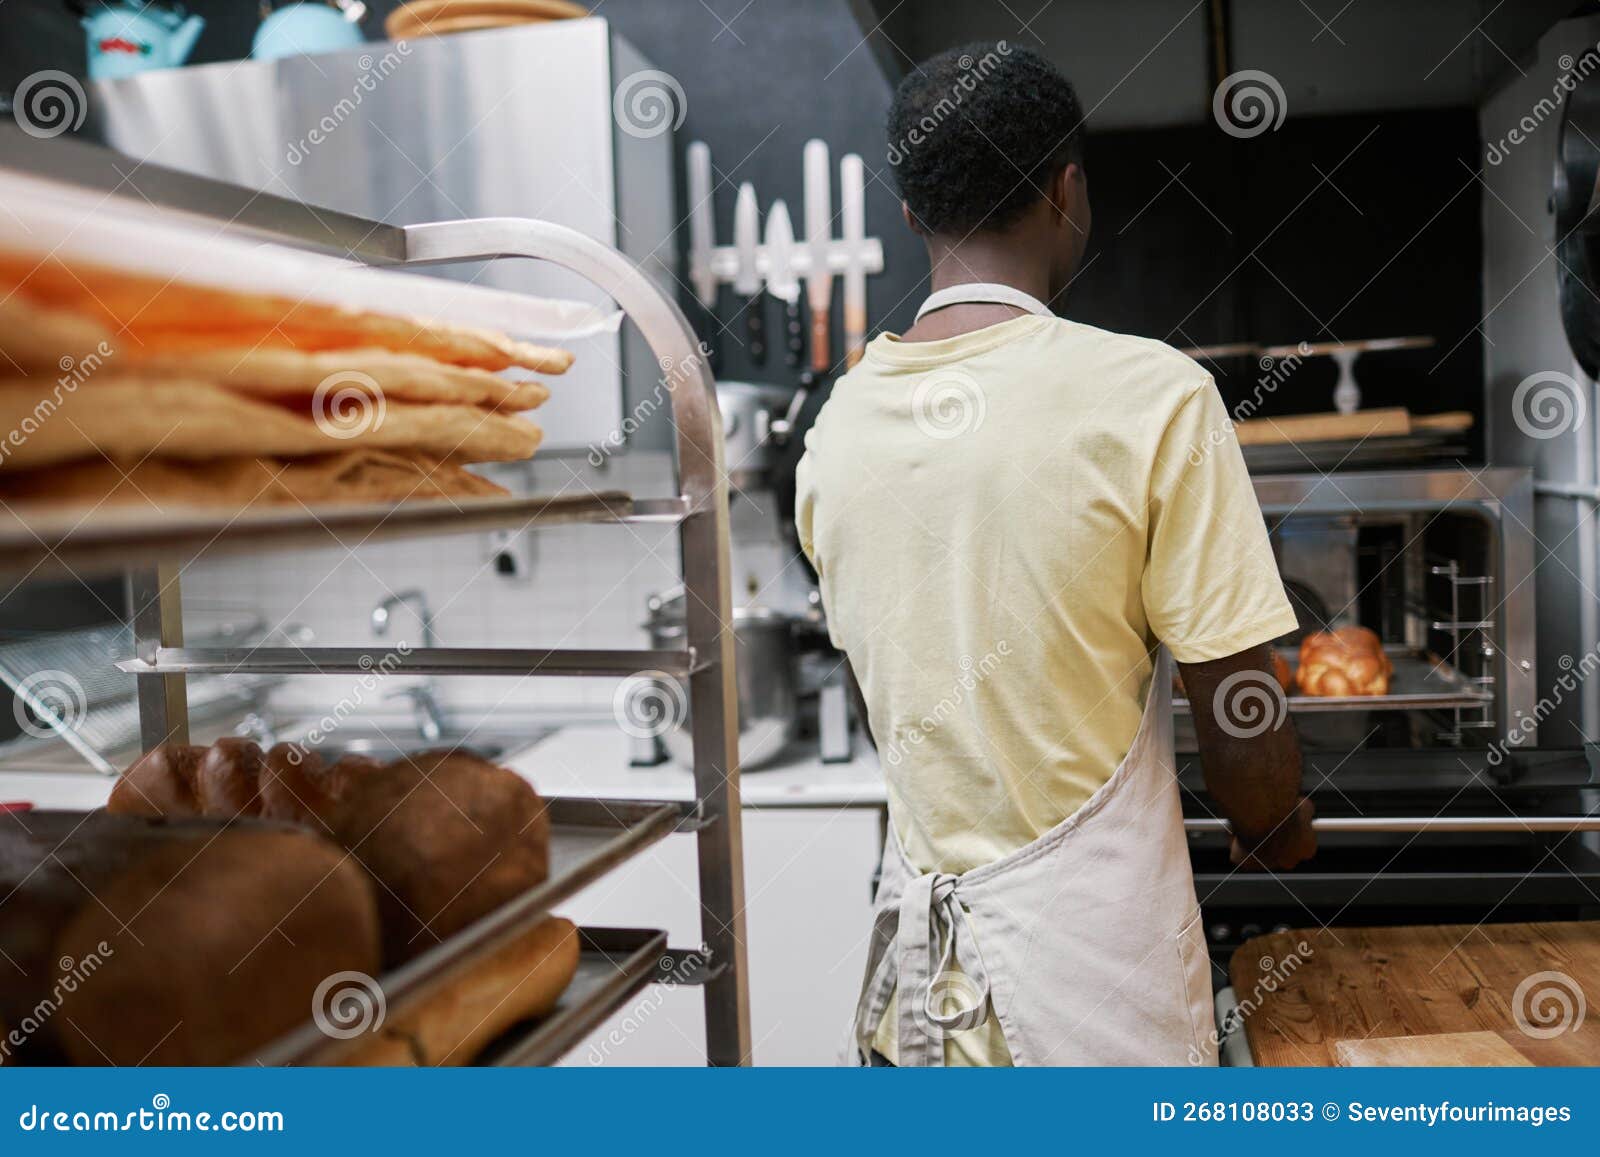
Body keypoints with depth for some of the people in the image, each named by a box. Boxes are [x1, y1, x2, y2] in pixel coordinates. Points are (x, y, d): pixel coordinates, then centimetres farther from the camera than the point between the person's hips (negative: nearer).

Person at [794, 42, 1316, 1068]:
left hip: (917, 949, 5)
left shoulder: (837, 421, -1)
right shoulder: (1151, 396, -17)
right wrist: (1275, 832, 9)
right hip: (1100, 964, -5)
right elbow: (1242, 716, -12)